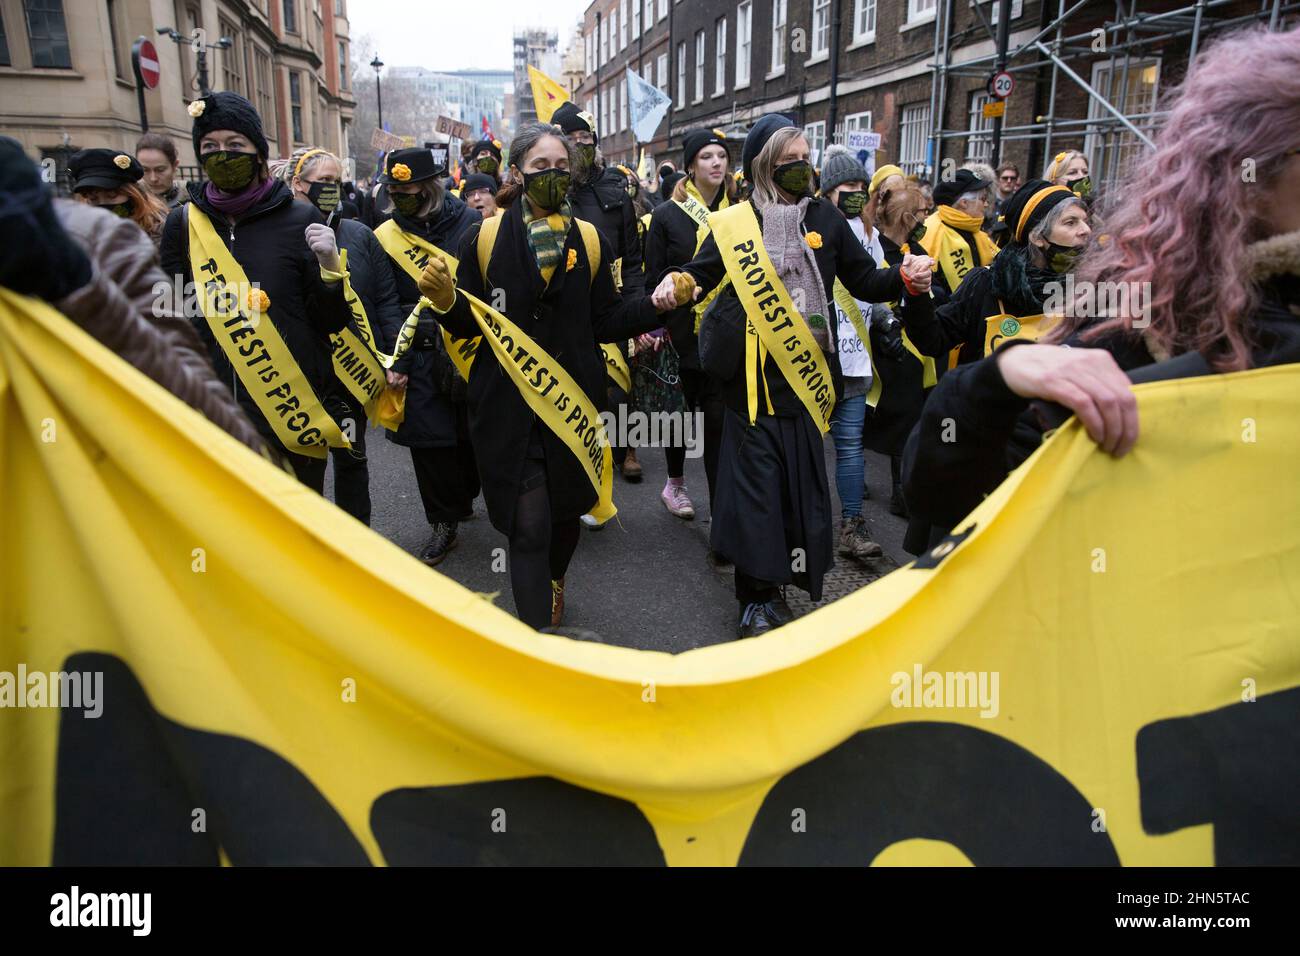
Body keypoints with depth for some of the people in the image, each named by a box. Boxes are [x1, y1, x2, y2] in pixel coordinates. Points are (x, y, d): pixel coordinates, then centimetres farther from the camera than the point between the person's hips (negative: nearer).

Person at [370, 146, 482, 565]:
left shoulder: (469, 223, -1)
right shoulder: (386, 236, 2)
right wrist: (395, 360, -8)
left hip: (472, 348, 0)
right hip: (421, 357, 1)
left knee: (474, 433, 9)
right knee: (430, 439, 2)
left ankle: (461, 498, 34)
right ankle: (444, 522, 17)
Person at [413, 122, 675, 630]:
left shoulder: (589, 240, 5)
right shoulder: (483, 238, -2)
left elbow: (605, 322, 4)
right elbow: (470, 323, -1)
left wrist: (656, 304, -9)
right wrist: (446, 301, -21)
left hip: (573, 398, 3)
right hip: (507, 403, -3)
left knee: (568, 506, 17)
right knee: (528, 524, -4)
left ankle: (552, 579, 50)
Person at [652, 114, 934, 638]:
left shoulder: (824, 216, 8)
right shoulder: (734, 222, 2)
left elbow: (864, 281, 9)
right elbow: (701, 273, 7)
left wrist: (906, 277, -10)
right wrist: (677, 282, -15)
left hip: (807, 373, 3)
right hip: (752, 374, -3)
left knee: (802, 479, 8)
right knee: (756, 482, 1)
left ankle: (778, 584, 24)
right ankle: (755, 596, 15)